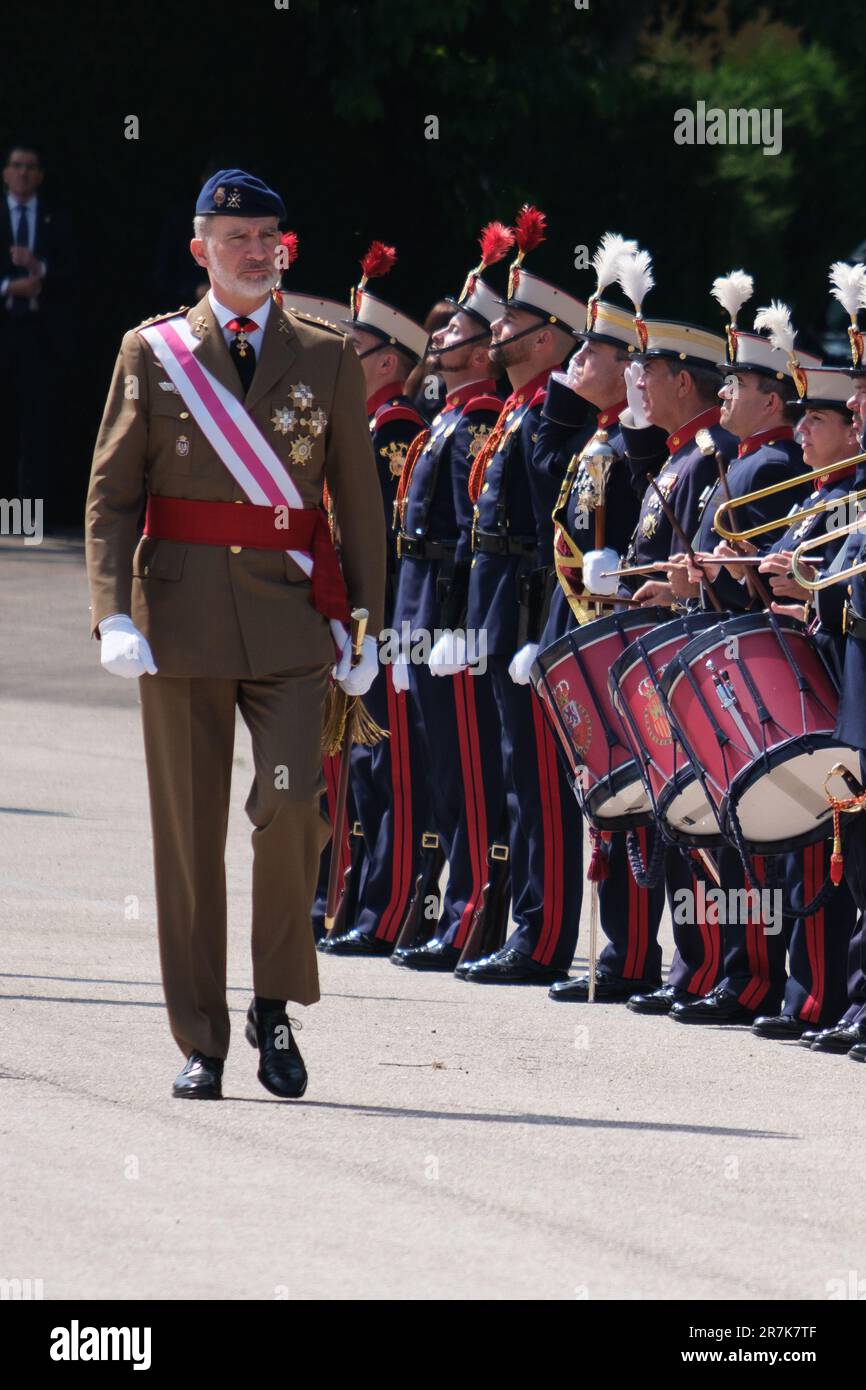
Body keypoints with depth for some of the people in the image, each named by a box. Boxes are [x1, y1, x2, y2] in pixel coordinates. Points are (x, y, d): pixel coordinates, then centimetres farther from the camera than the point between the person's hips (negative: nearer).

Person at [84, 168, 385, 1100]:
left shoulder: (327, 359, 9)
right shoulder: (152, 353, 7)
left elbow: (359, 501, 10)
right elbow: (110, 493, 4)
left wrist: (363, 623, 4)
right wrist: (114, 612, -8)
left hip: (289, 618, 0)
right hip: (182, 619, 0)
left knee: (291, 802, -16)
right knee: (188, 832, 1)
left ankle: (276, 1005, 3)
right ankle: (201, 1043, 8)